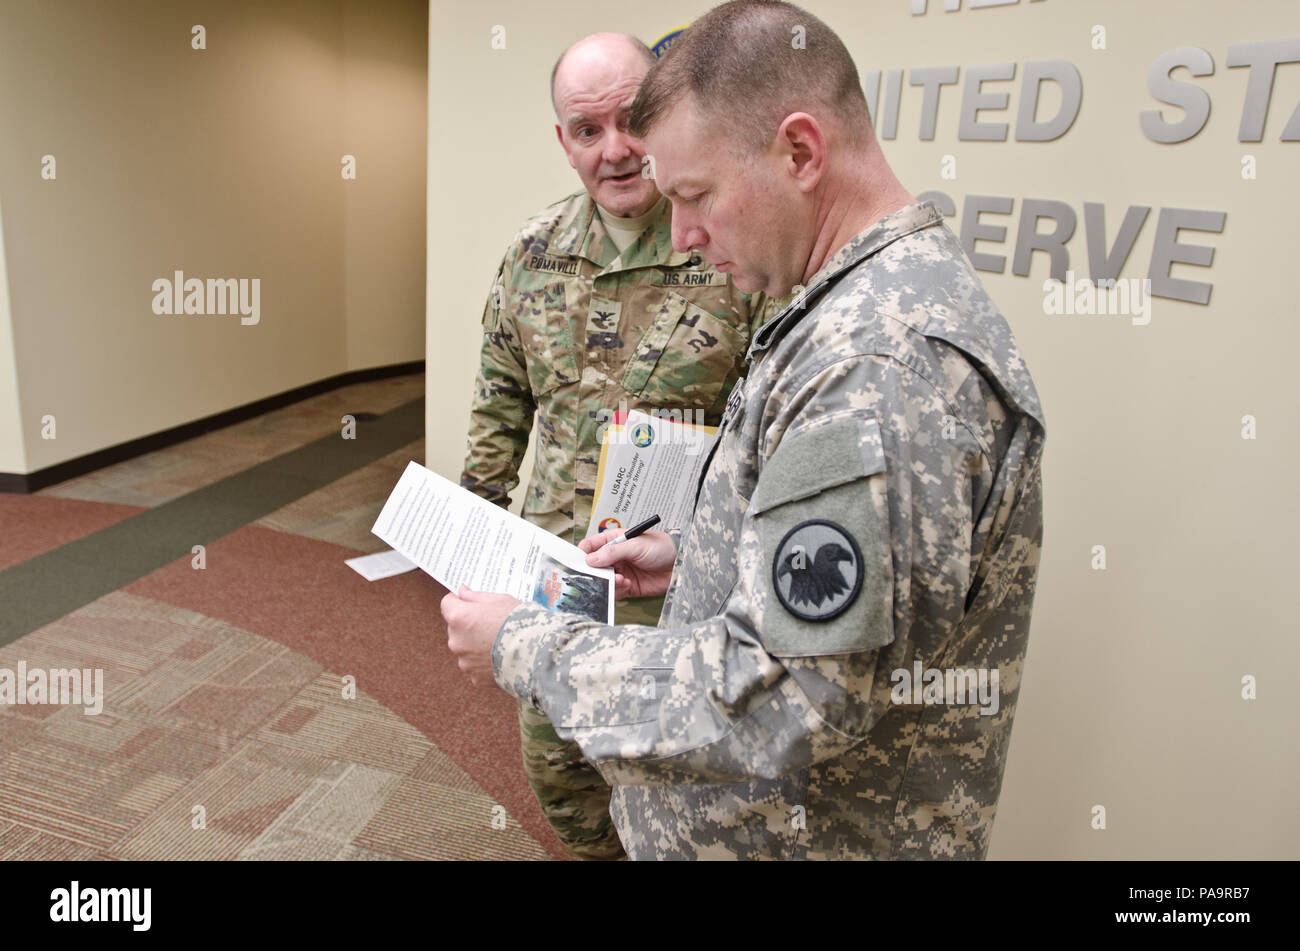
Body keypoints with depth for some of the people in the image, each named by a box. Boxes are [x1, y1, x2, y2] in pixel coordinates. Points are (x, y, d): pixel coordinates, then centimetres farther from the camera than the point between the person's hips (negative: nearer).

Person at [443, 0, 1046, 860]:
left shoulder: (881, 366, -29)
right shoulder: (904, 296, 4)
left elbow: (783, 703, -29)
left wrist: (524, 649, -19)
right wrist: (692, 557, 6)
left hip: (800, 834, -8)